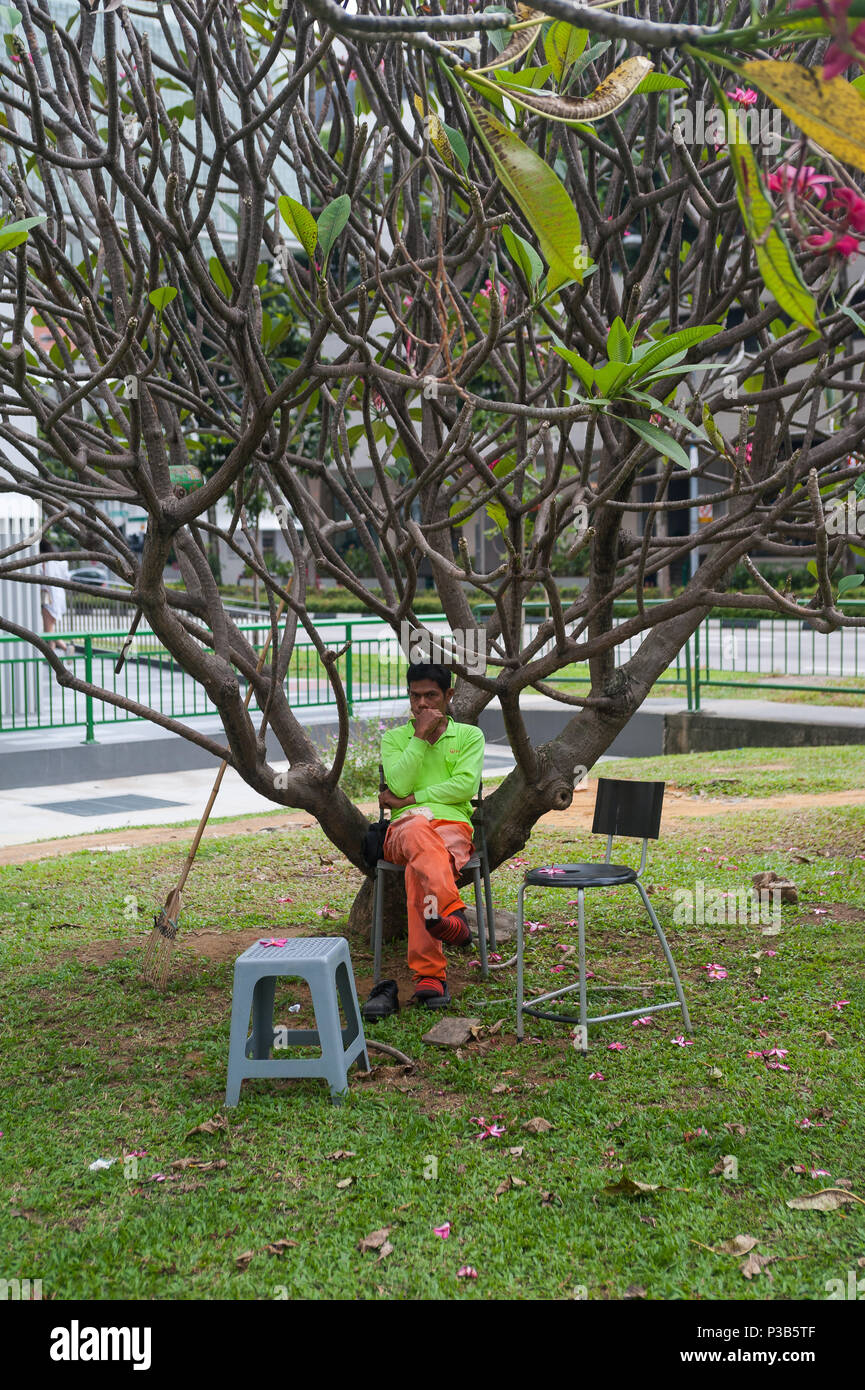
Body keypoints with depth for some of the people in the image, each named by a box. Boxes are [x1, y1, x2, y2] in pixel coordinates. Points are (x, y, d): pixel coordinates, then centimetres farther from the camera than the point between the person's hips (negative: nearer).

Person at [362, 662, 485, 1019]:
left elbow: (466, 786, 0)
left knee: (419, 870, -38)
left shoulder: (469, 735, 19)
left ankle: (428, 975, -46)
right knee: (419, 830, -43)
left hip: (454, 826, 0)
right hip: (405, 826, 0)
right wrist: (421, 735, -1)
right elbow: (399, 785, 1)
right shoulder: (394, 738, 21)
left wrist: (409, 798, -2)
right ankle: (451, 911, -64)